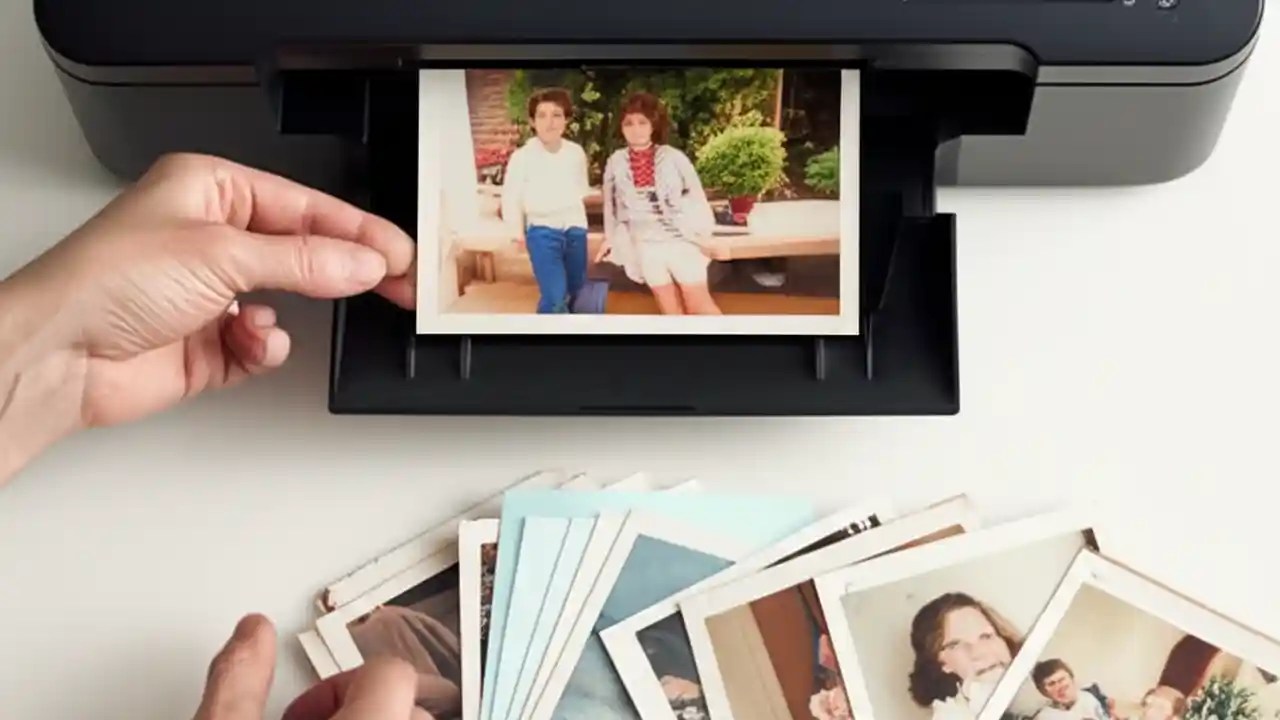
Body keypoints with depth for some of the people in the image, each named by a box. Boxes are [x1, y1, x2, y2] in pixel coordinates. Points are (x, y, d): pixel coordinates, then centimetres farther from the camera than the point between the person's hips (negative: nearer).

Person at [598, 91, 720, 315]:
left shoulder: (674, 157, -5)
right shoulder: (615, 162, 2)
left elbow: (696, 196, -2)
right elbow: (611, 204, 13)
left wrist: (703, 233, -6)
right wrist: (610, 239, 18)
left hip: (681, 240, -2)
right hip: (645, 244, 2)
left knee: (699, 304, -1)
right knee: (671, 311, 8)